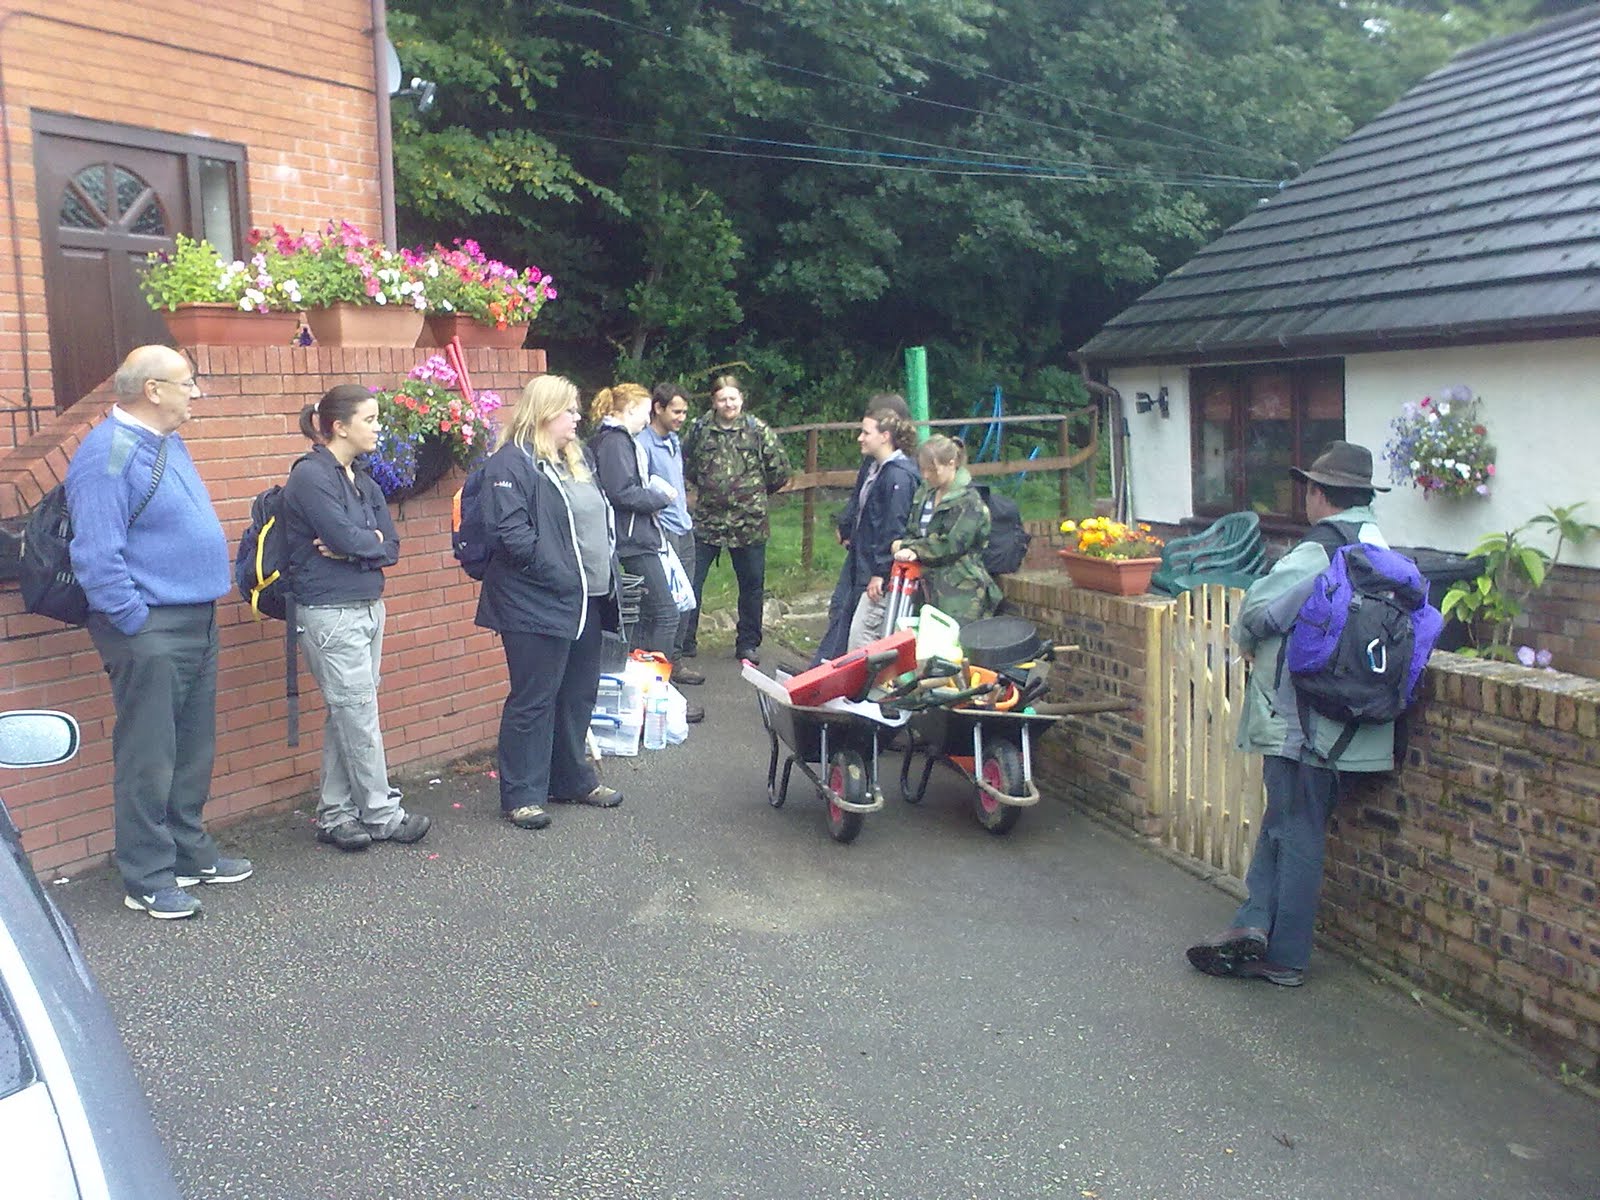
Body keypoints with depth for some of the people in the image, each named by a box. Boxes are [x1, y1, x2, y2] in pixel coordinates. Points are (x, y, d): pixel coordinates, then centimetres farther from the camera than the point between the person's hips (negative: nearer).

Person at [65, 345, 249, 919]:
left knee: (193, 749, 17)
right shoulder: (108, 453, -16)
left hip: (197, 623, 9)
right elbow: (98, 554, -21)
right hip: (150, 630, -9)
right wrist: (134, 622, -19)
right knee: (149, 758, -2)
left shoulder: (169, 443, 14)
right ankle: (146, 880, 7)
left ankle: (189, 852, 29)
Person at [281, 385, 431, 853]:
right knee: (360, 716, 0)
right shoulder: (310, 476, -12)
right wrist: (372, 542, -2)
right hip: (330, 613, -8)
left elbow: (391, 548, 5)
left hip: (368, 607, 8)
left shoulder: (363, 480, 12)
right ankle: (381, 814, 11)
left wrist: (352, 550, -13)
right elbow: (347, 537, -22)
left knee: (345, 716, 12)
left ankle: (335, 815, 20)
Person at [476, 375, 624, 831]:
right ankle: (521, 795, 9)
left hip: (587, 601, 9)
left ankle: (572, 779, 30)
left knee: (579, 695, 16)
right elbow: (511, 534, -21)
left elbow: (602, 520, 24)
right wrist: (560, 577, -21)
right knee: (533, 701, -1)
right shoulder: (510, 464, -12)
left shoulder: (577, 460, 16)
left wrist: (607, 576, 11)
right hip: (538, 605, -9)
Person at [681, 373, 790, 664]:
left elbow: (780, 470, 3)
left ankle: (748, 644, 24)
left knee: (752, 585, 10)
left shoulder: (758, 430, -2)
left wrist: (756, 492, 9)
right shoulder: (700, 429, 2)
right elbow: (685, 464, 17)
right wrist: (704, 486, 13)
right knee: (691, 582, 0)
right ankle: (684, 642, 11)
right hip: (706, 520, 0)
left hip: (749, 523, 0)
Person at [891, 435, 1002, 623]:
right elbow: (912, 531, 14)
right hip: (929, 587, 7)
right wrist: (908, 547, -9)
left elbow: (952, 544, -18)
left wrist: (914, 549, -14)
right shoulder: (924, 493, 12)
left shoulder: (969, 501, -11)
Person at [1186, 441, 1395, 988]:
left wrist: (1247, 643, 0)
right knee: (1282, 823, 16)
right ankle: (1257, 924, 16)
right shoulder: (1381, 550, 10)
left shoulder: (1319, 552, -18)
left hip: (1302, 721, -8)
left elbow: (1258, 608, -23)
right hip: (1347, 728, 8)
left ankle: (1285, 959, 11)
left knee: (1296, 835, 1)